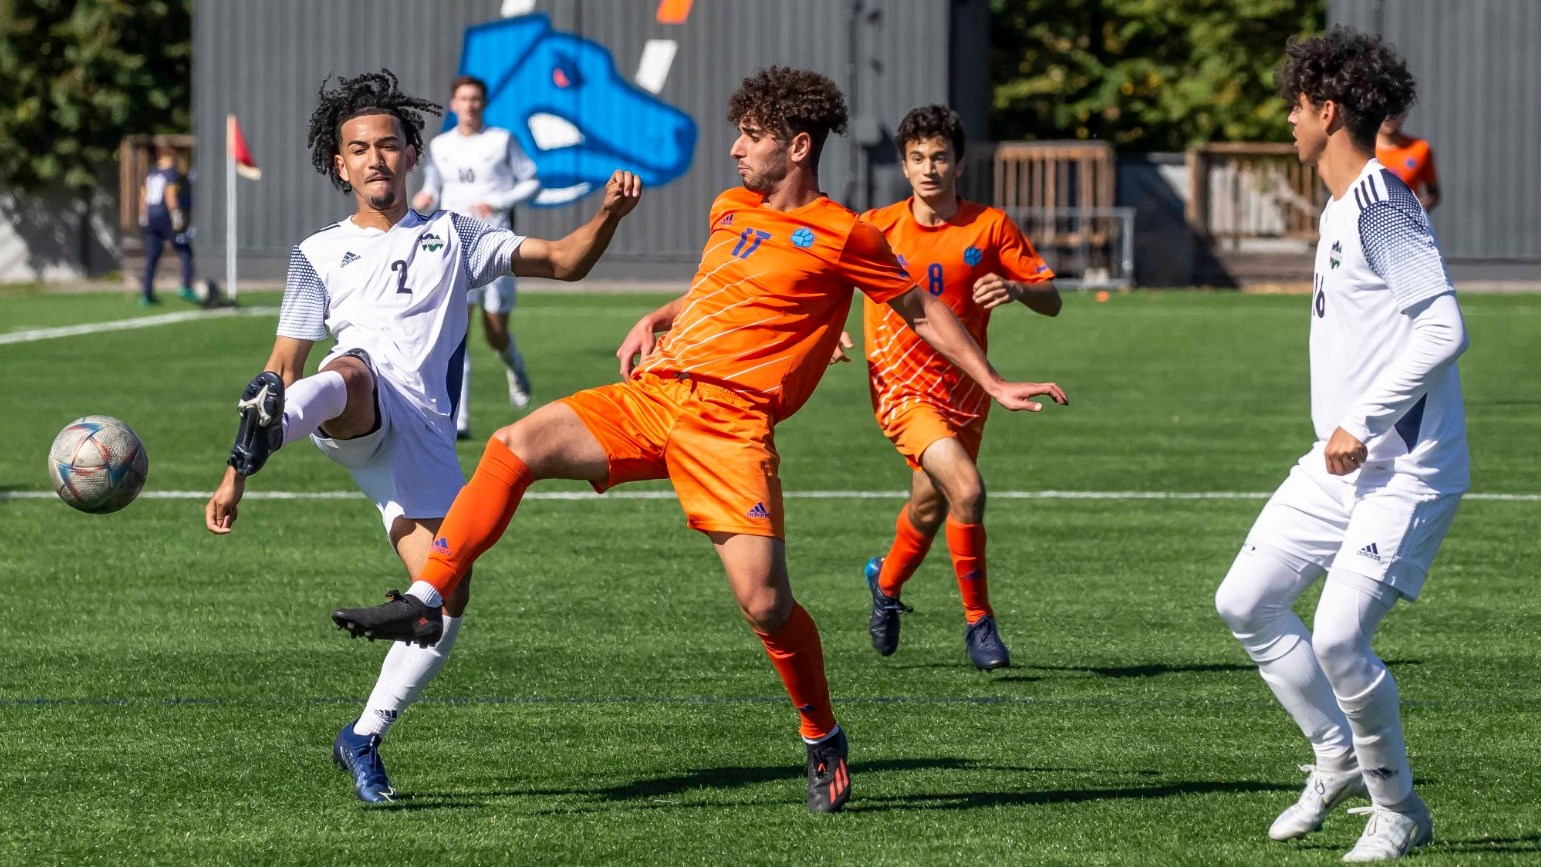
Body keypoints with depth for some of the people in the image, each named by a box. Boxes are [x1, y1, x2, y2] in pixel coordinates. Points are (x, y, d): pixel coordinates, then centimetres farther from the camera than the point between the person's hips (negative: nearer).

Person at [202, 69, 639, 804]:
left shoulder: (452, 238, 26)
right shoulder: (319, 255, 23)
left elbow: (562, 262, 19)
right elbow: (285, 364, 21)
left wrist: (608, 215, -3)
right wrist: (234, 477, 13)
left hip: (423, 437, 2)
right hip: (356, 414, -2)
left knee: (448, 600, -12)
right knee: (352, 371, -41)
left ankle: (364, 738, 5)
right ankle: (260, 434, -76)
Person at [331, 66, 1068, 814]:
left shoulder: (840, 236, -1)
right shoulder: (730, 211, 19)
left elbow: (922, 310, 7)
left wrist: (995, 385, 6)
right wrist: (654, 322, 19)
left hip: (732, 419, -6)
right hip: (654, 392, 6)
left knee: (764, 603, -14)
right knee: (517, 445, -16)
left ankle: (823, 740, 10)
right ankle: (424, 603, -15)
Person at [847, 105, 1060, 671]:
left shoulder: (989, 226, -2)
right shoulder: (877, 228, -3)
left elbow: (1051, 301, -1)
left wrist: (1017, 288, -23)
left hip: (965, 388, 3)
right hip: (903, 387, -3)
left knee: (930, 509, 16)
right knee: (965, 490, -24)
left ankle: (886, 582, 50)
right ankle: (979, 622, -11)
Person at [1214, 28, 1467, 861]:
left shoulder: (1383, 209, -18)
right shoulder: (1342, 207, 13)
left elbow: (1444, 328, -27)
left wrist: (1363, 423, -23)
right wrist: (1345, 427, 18)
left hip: (1404, 472, -10)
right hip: (1340, 462, 10)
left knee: (1337, 639, -17)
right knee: (1246, 602, 11)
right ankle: (1339, 759, 24)